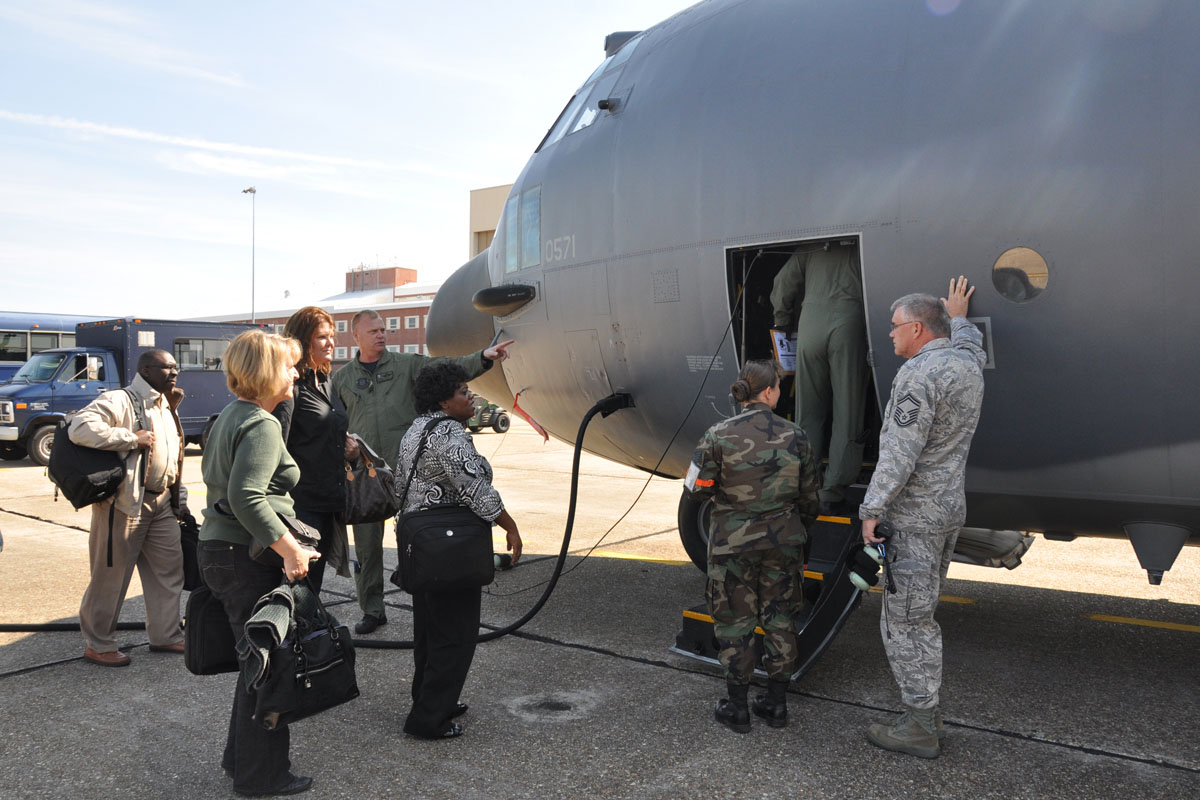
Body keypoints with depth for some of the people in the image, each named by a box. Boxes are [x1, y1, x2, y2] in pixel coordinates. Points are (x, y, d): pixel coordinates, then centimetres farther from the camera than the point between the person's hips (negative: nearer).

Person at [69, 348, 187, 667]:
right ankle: (98, 644, 17)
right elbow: (79, 428, -28)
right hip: (125, 503, -9)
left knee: (169, 568, 12)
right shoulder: (120, 401, -12)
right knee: (111, 575, 2)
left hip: (161, 502, 9)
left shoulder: (166, 409, 17)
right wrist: (132, 437, -23)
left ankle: (165, 635, 25)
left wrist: (180, 499, 20)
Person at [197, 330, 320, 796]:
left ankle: (240, 758, 33)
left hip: (217, 550, 10)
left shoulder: (230, 417, 15)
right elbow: (246, 496, -28)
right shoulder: (262, 425, -17)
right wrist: (291, 549, -26)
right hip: (246, 560, -10)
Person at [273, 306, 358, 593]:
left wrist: (349, 447, 6)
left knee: (313, 581, 17)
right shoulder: (292, 386, -12)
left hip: (329, 503, 8)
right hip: (303, 503, -8)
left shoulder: (326, 384, 15)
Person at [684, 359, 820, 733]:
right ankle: (776, 703, 25)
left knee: (735, 619, 10)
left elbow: (697, 485, -8)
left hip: (733, 542, -2)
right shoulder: (795, 436, -5)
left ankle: (737, 707, 19)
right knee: (779, 617, 16)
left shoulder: (719, 435, -14)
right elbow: (808, 495, 3)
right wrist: (800, 529, 20)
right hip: (782, 540, 2)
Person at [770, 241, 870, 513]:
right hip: (849, 322, -2)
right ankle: (831, 493, 1)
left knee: (809, 413, 10)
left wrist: (783, 323, 32)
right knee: (846, 413, 3)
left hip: (811, 322, 2)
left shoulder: (808, 248, 20)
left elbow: (782, 287, 18)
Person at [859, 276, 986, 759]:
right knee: (919, 617, 18)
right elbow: (969, 344, 37)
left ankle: (919, 728, 6)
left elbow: (899, 453, -23)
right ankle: (926, 713, 27)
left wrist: (871, 510, -19)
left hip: (914, 516, -10)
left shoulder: (919, 374, -19)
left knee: (903, 621, -2)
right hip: (949, 510, 10)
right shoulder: (967, 365, 9)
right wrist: (958, 317, 54)